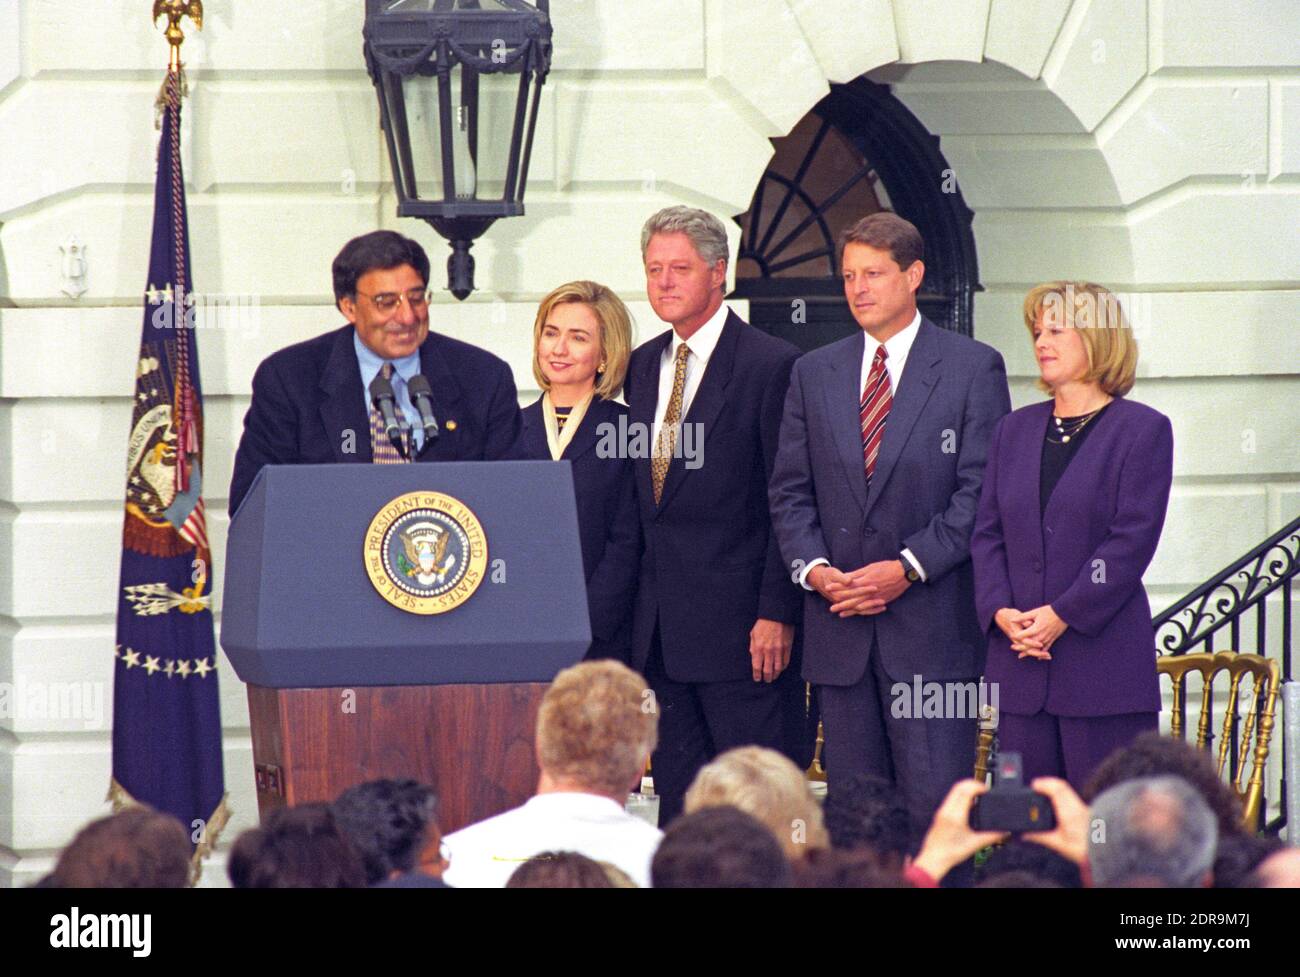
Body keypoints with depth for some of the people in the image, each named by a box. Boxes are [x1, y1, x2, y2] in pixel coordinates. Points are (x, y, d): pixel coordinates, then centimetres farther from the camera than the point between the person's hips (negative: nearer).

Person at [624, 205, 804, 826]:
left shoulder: (770, 364, -7)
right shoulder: (642, 367, 15)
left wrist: (777, 613, -15)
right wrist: (640, 605, 10)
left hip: (740, 624, -7)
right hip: (661, 628, 7)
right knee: (677, 796, 9)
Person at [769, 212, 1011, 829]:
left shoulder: (972, 368, 2)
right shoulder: (814, 374, 14)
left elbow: (981, 492, -5)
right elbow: (790, 492, 13)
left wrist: (908, 568, -14)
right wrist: (813, 567, -6)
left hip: (931, 628, -4)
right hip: (839, 628, 4)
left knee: (936, 807, -8)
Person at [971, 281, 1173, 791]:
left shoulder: (1142, 429, 0)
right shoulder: (1016, 429, 17)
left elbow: (1132, 539, -8)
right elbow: (987, 532, 13)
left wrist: (1063, 615, -14)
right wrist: (1000, 610, -5)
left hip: (1104, 660, -5)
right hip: (1020, 660, 5)